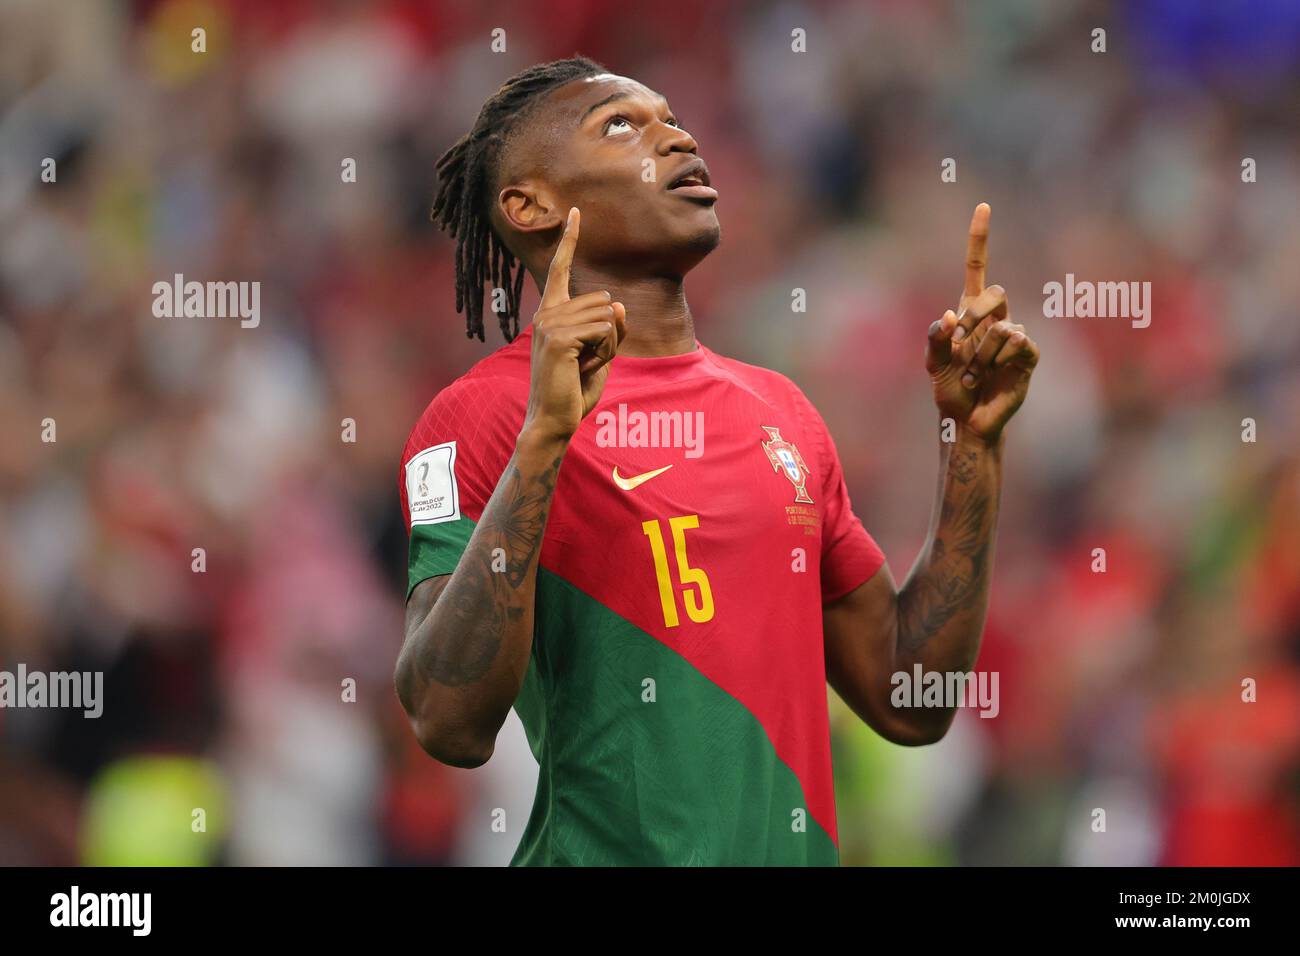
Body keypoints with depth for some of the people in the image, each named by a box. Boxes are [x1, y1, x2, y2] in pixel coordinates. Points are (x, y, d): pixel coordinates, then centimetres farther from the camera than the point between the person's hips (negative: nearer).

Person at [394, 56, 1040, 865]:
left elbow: (910, 702, 12)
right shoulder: (482, 416, -8)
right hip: (612, 850, -6)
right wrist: (543, 436, -27)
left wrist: (975, 440, 5)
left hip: (795, 851, 6)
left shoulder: (779, 408, 11)